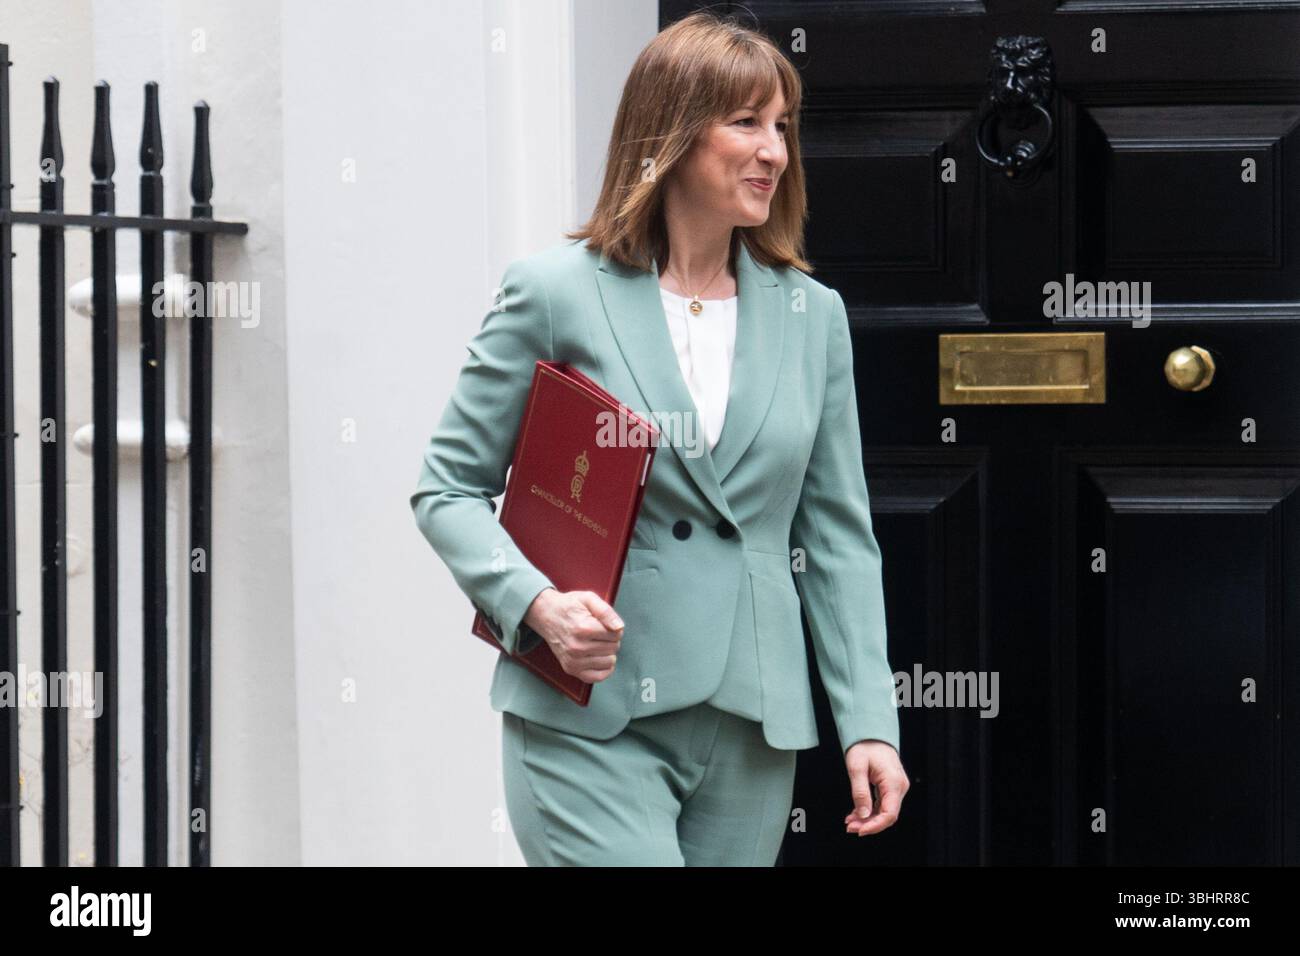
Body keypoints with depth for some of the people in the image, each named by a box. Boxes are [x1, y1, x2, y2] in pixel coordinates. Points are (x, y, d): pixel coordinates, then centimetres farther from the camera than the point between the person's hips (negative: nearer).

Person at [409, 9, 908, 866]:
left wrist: (870, 723, 4)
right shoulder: (556, 293, -1)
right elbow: (448, 487, 2)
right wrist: (536, 602, -16)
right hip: (590, 721, -4)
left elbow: (838, 537, 12)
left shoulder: (813, 315, 11)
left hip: (752, 730, 4)